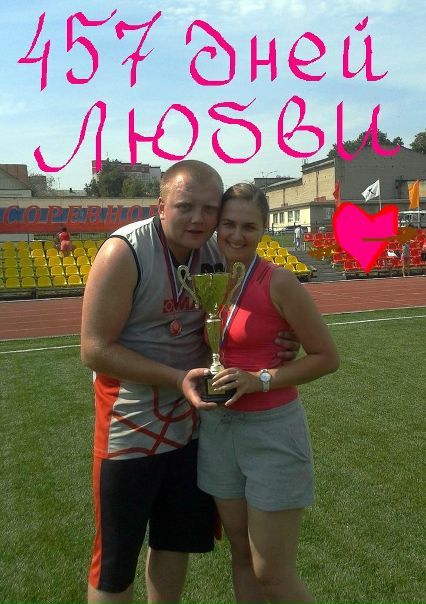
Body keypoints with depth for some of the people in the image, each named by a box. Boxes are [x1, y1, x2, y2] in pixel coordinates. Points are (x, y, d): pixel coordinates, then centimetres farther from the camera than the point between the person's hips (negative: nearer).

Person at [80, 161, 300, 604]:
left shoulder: (216, 254, -3)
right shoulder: (125, 251, -20)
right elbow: (94, 350, -21)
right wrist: (178, 378, -26)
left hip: (191, 422, 6)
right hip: (131, 430, -5)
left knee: (178, 542, 22)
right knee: (115, 564, 8)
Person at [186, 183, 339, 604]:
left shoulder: (278, 282, -15)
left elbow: (327, 357, -10)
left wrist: (261, 380, -20)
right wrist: (195, 380, -1)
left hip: (272, 431, -5)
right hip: (217, 429, 6)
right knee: (241, 555, 19)